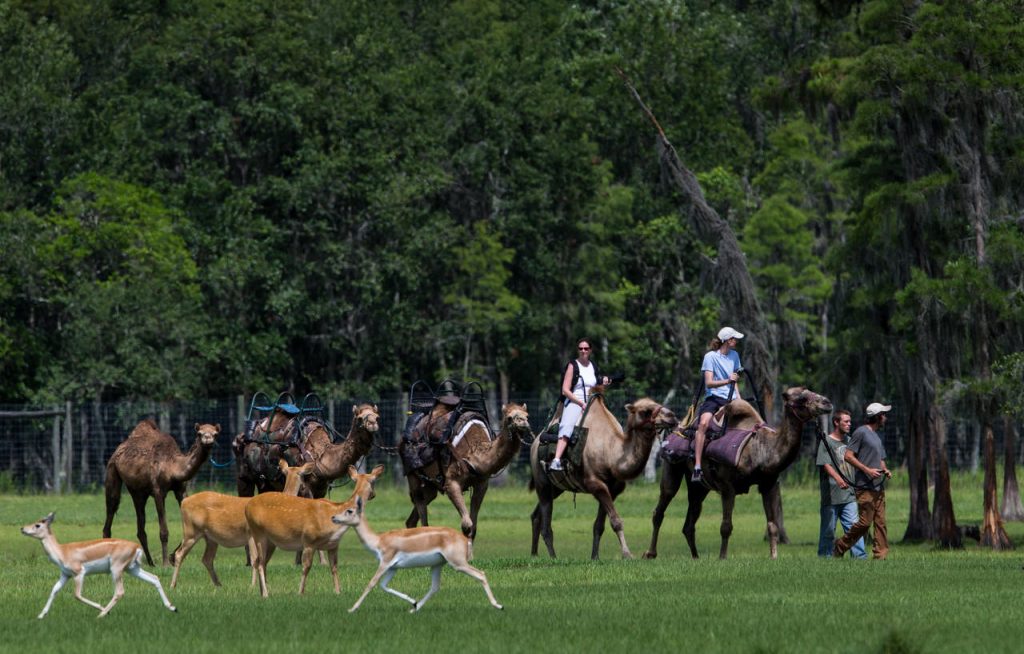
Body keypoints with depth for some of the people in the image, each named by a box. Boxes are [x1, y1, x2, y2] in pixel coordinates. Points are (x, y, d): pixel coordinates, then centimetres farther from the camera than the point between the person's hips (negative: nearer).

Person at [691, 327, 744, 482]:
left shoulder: (734, 355, 13)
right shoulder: (711, 357, -5)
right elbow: (708, 382, -12)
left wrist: (738, 397, 10)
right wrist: (727, 381, -26)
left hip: (730, 399, 6)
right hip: (713, 397, -6)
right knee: (704, 423, -30)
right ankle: (697, 467, -33)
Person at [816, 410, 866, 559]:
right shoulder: (827, 442, -5)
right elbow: (826, 464, -18)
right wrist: (838, 479, -34)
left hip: (849, 495, 5)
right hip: (831, 495, -5)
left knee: (853, 526, -3)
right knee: (828, 529, 2)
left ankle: (859, 555, -6)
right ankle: (825, 556, 10)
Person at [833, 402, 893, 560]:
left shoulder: (877, 436, 21)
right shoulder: (861, 432, -6)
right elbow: (848, 455, -11)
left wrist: (885, 470, 9)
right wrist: (867, 470, -16)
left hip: (879, 487, 9)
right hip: (865, 487, -9)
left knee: (880, 523, 2)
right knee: (865, 522, -10)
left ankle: (880, 554, 2)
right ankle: (840, 547, 3)